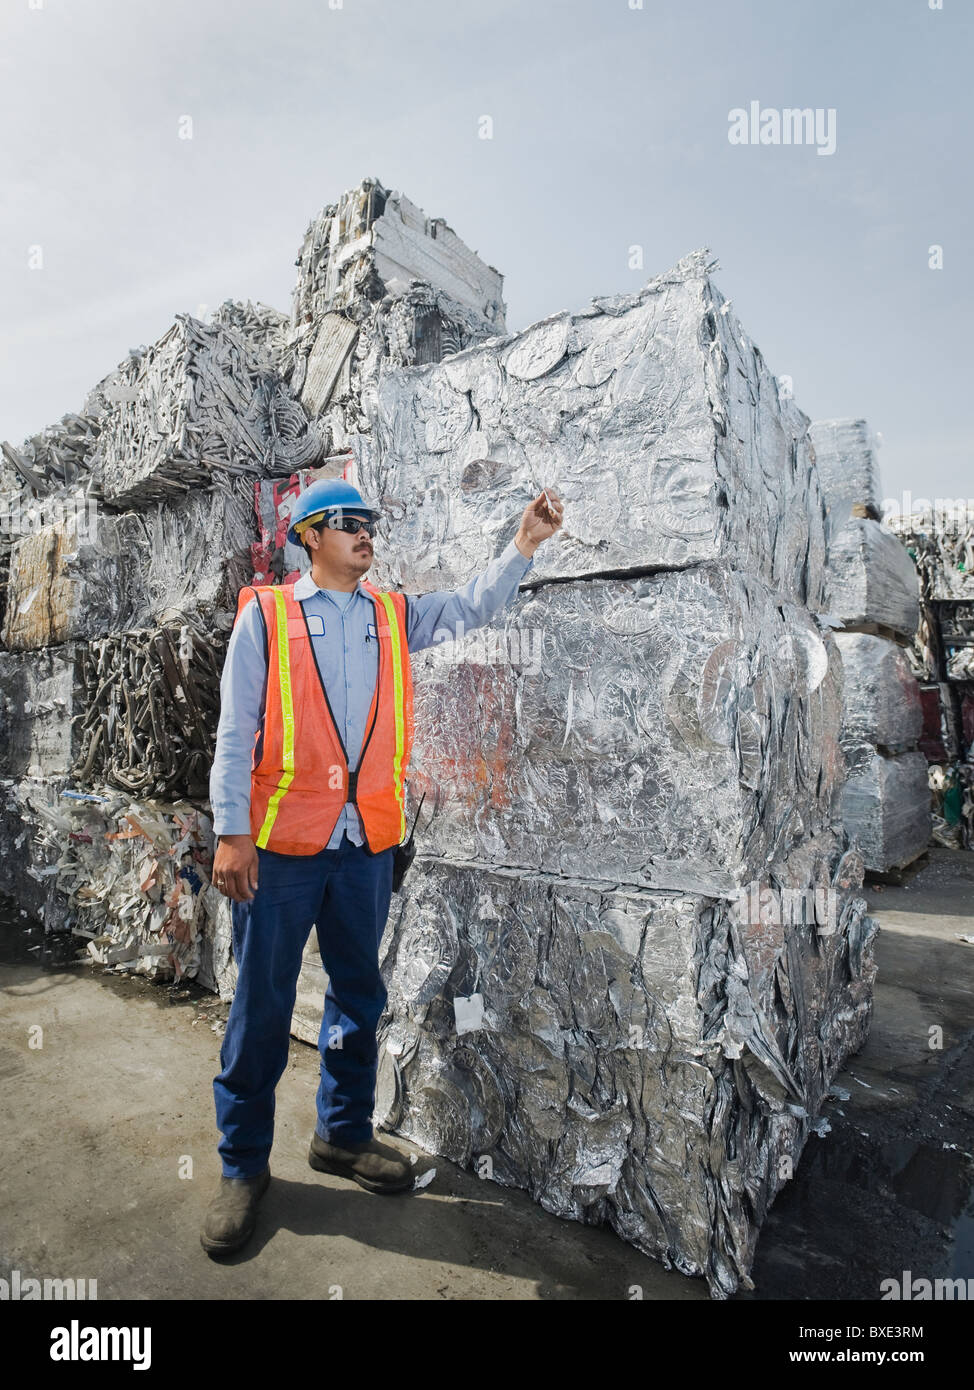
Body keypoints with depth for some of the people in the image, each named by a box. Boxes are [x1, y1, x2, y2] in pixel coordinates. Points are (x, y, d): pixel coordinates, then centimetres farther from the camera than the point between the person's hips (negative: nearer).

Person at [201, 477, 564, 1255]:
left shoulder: (394, 615, 11)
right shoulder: (267, 613, 0)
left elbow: (473, 609, 3)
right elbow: (236, 728, -4)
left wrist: (525, 544, -7)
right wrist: (231, 830, -9)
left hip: (368, 840, 4)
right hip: (282, 839, -3)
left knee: (360, 995, 16)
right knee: (262, 1004, 8)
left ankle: (344, 1134, 37)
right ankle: (244, 1166, 27)